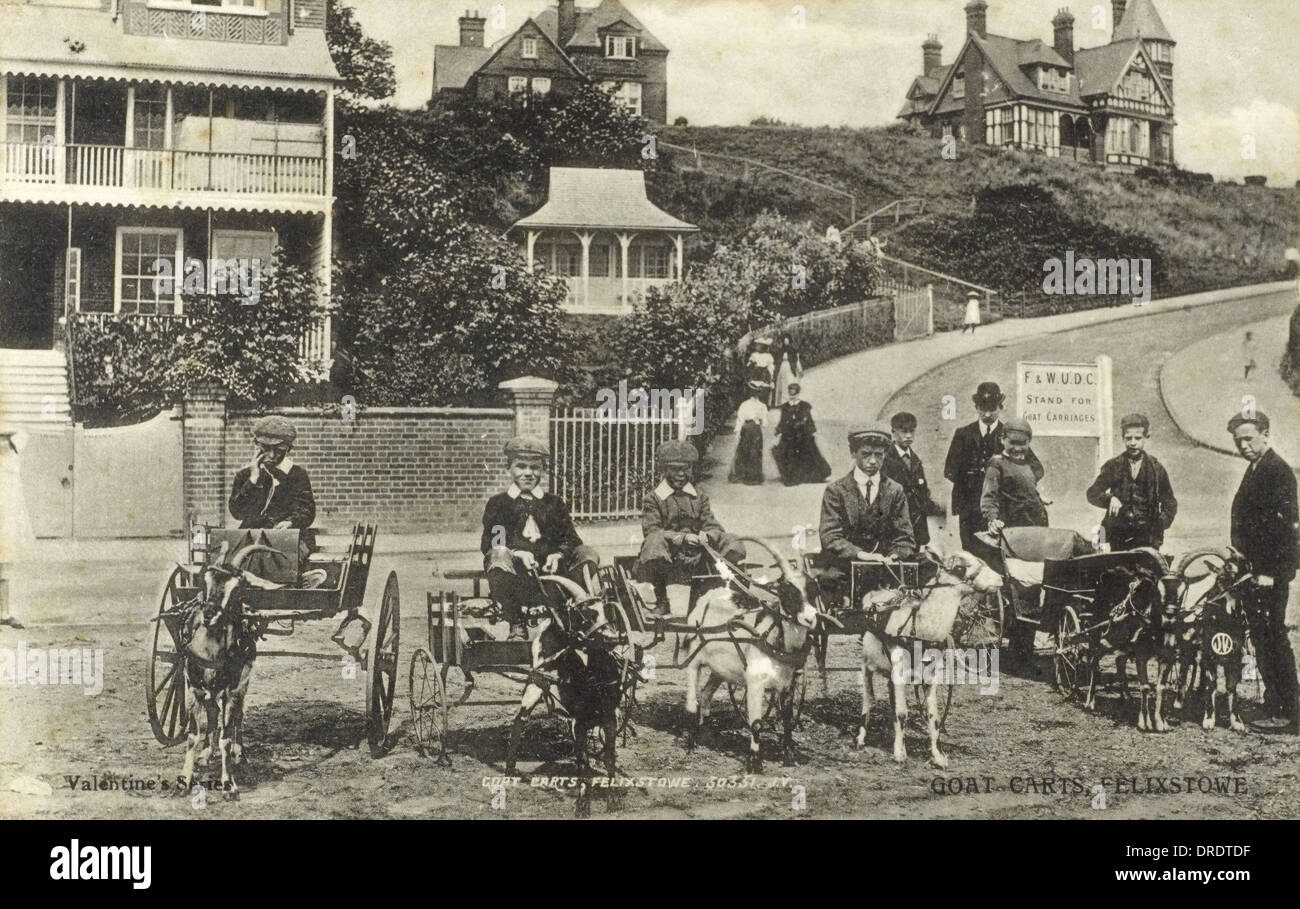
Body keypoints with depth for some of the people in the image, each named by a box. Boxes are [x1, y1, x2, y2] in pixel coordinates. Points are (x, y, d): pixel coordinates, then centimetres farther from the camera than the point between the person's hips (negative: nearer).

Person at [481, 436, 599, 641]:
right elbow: (489, 544, 0)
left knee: (587, 554, -20)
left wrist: (558, 555, -13)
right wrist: (518, 553, -19)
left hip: (549, 571, 2)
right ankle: (517, 626, -20)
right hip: (517, 579, -2)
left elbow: (570, 538, 10)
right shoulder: (497, 504, 12)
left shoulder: (554, 503, 20)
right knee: (499, 556, -36)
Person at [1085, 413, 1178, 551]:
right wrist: (1109, 498, -20)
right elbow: (1092, 493, 0)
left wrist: (1162, 522, -8)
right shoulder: (1113, 466, 7)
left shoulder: (1156, 468, 6)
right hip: (1119, 537, 1)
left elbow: (1170, 503, 11)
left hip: (1147, 538, -1)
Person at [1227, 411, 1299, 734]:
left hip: (1271, 573, -9)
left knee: (1273, 638, -8)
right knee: (1263, 638, 10)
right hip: (1254, 570, 9)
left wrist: (1270, 573, -20)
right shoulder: (1255, 469, 18)